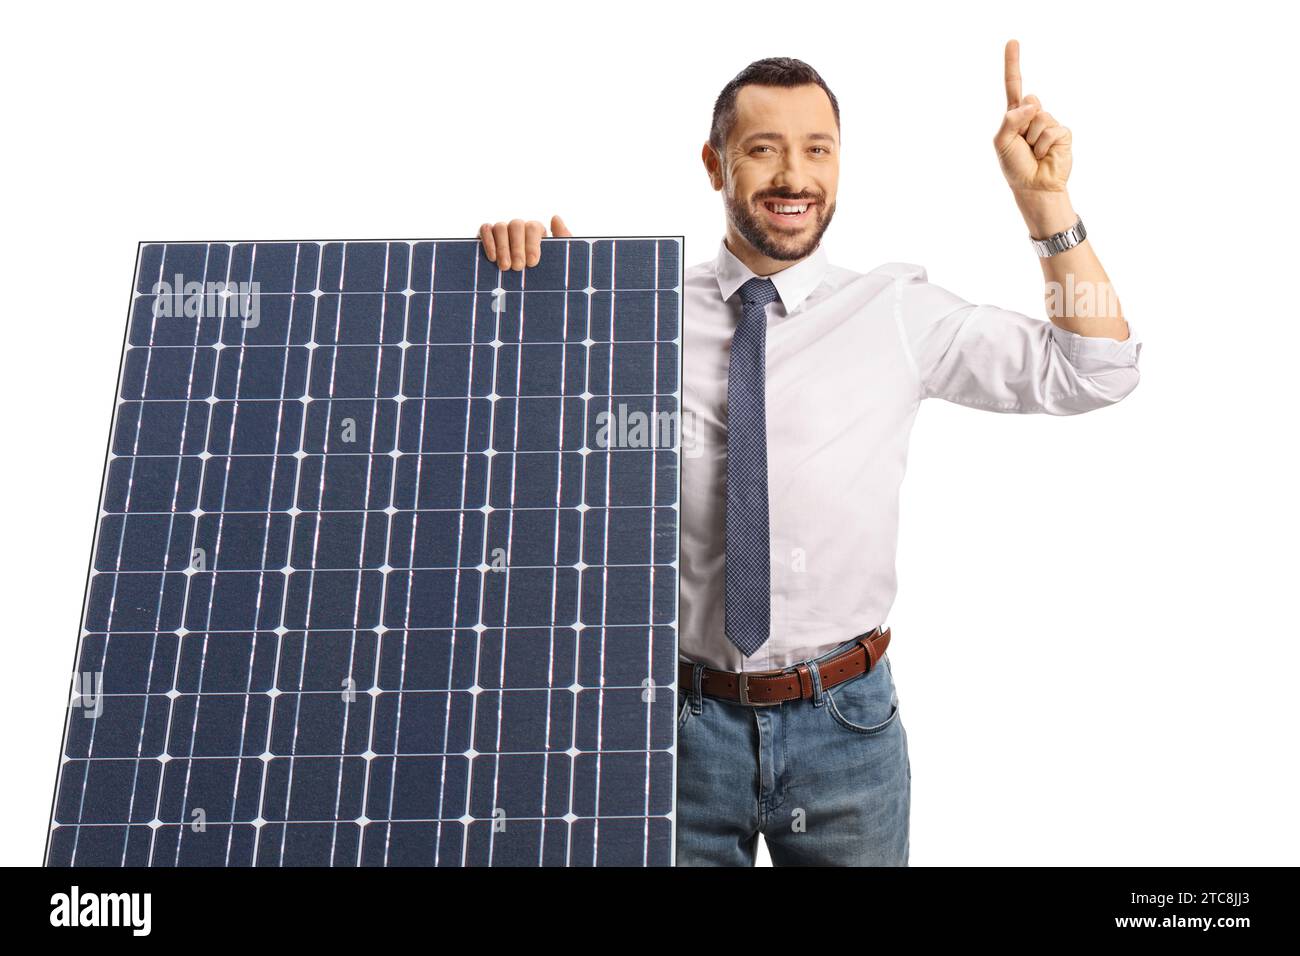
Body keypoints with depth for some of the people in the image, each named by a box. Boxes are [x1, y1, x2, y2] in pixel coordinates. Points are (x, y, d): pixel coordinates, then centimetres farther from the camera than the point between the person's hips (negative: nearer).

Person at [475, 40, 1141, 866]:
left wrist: (1046, 202, -10)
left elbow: (1097, 371, 0)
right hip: (687, 716, 0)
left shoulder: (897, 312, 0)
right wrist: (517, 261, -13)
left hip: (844, 722, 0)